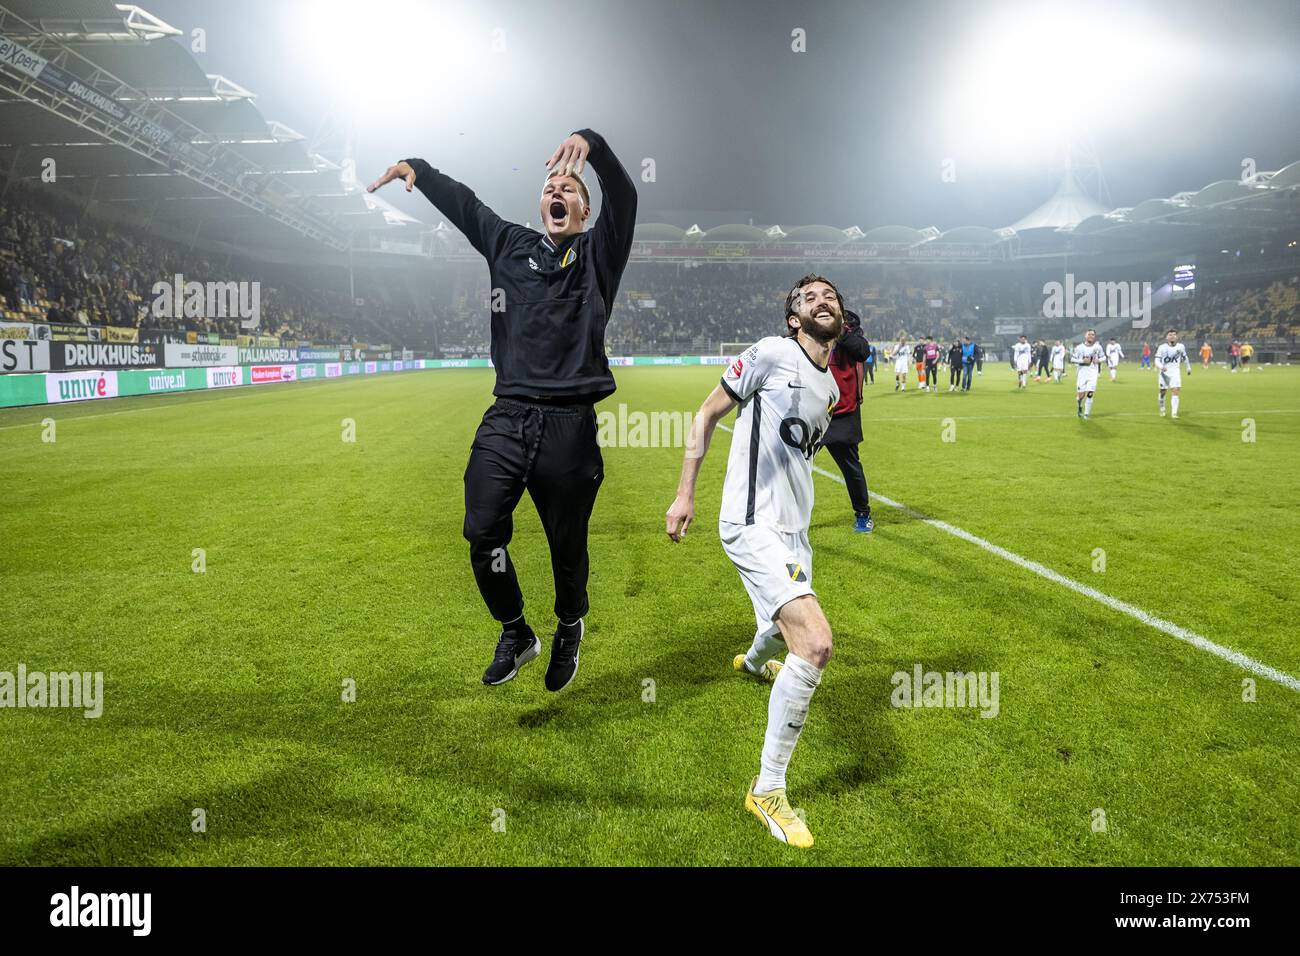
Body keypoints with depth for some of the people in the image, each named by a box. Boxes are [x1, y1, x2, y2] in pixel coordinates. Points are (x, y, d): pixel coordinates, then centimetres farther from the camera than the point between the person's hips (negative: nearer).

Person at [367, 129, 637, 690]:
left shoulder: (599, 253, 9)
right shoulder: (511, 245, 19)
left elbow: (624, 196, -6)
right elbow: (463, 204, 23)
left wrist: (592, 145, -23)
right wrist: (418, 169, 7)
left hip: (569, 424, -2)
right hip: (506, 418, 3)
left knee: (567, 544, 6)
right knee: (482, 531, -6)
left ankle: (569, 630, 35)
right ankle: (515, 633, 18)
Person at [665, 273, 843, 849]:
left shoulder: (830, 389, 13)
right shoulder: (772, 354, -10)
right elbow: (707, 415, -4)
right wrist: (685, 494, -6)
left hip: (793, 529, 9)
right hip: (753, 526, -9)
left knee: (787, 623, 30)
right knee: (815, 643, -22)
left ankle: (753, 661, 70)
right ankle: (767, 790, -9)